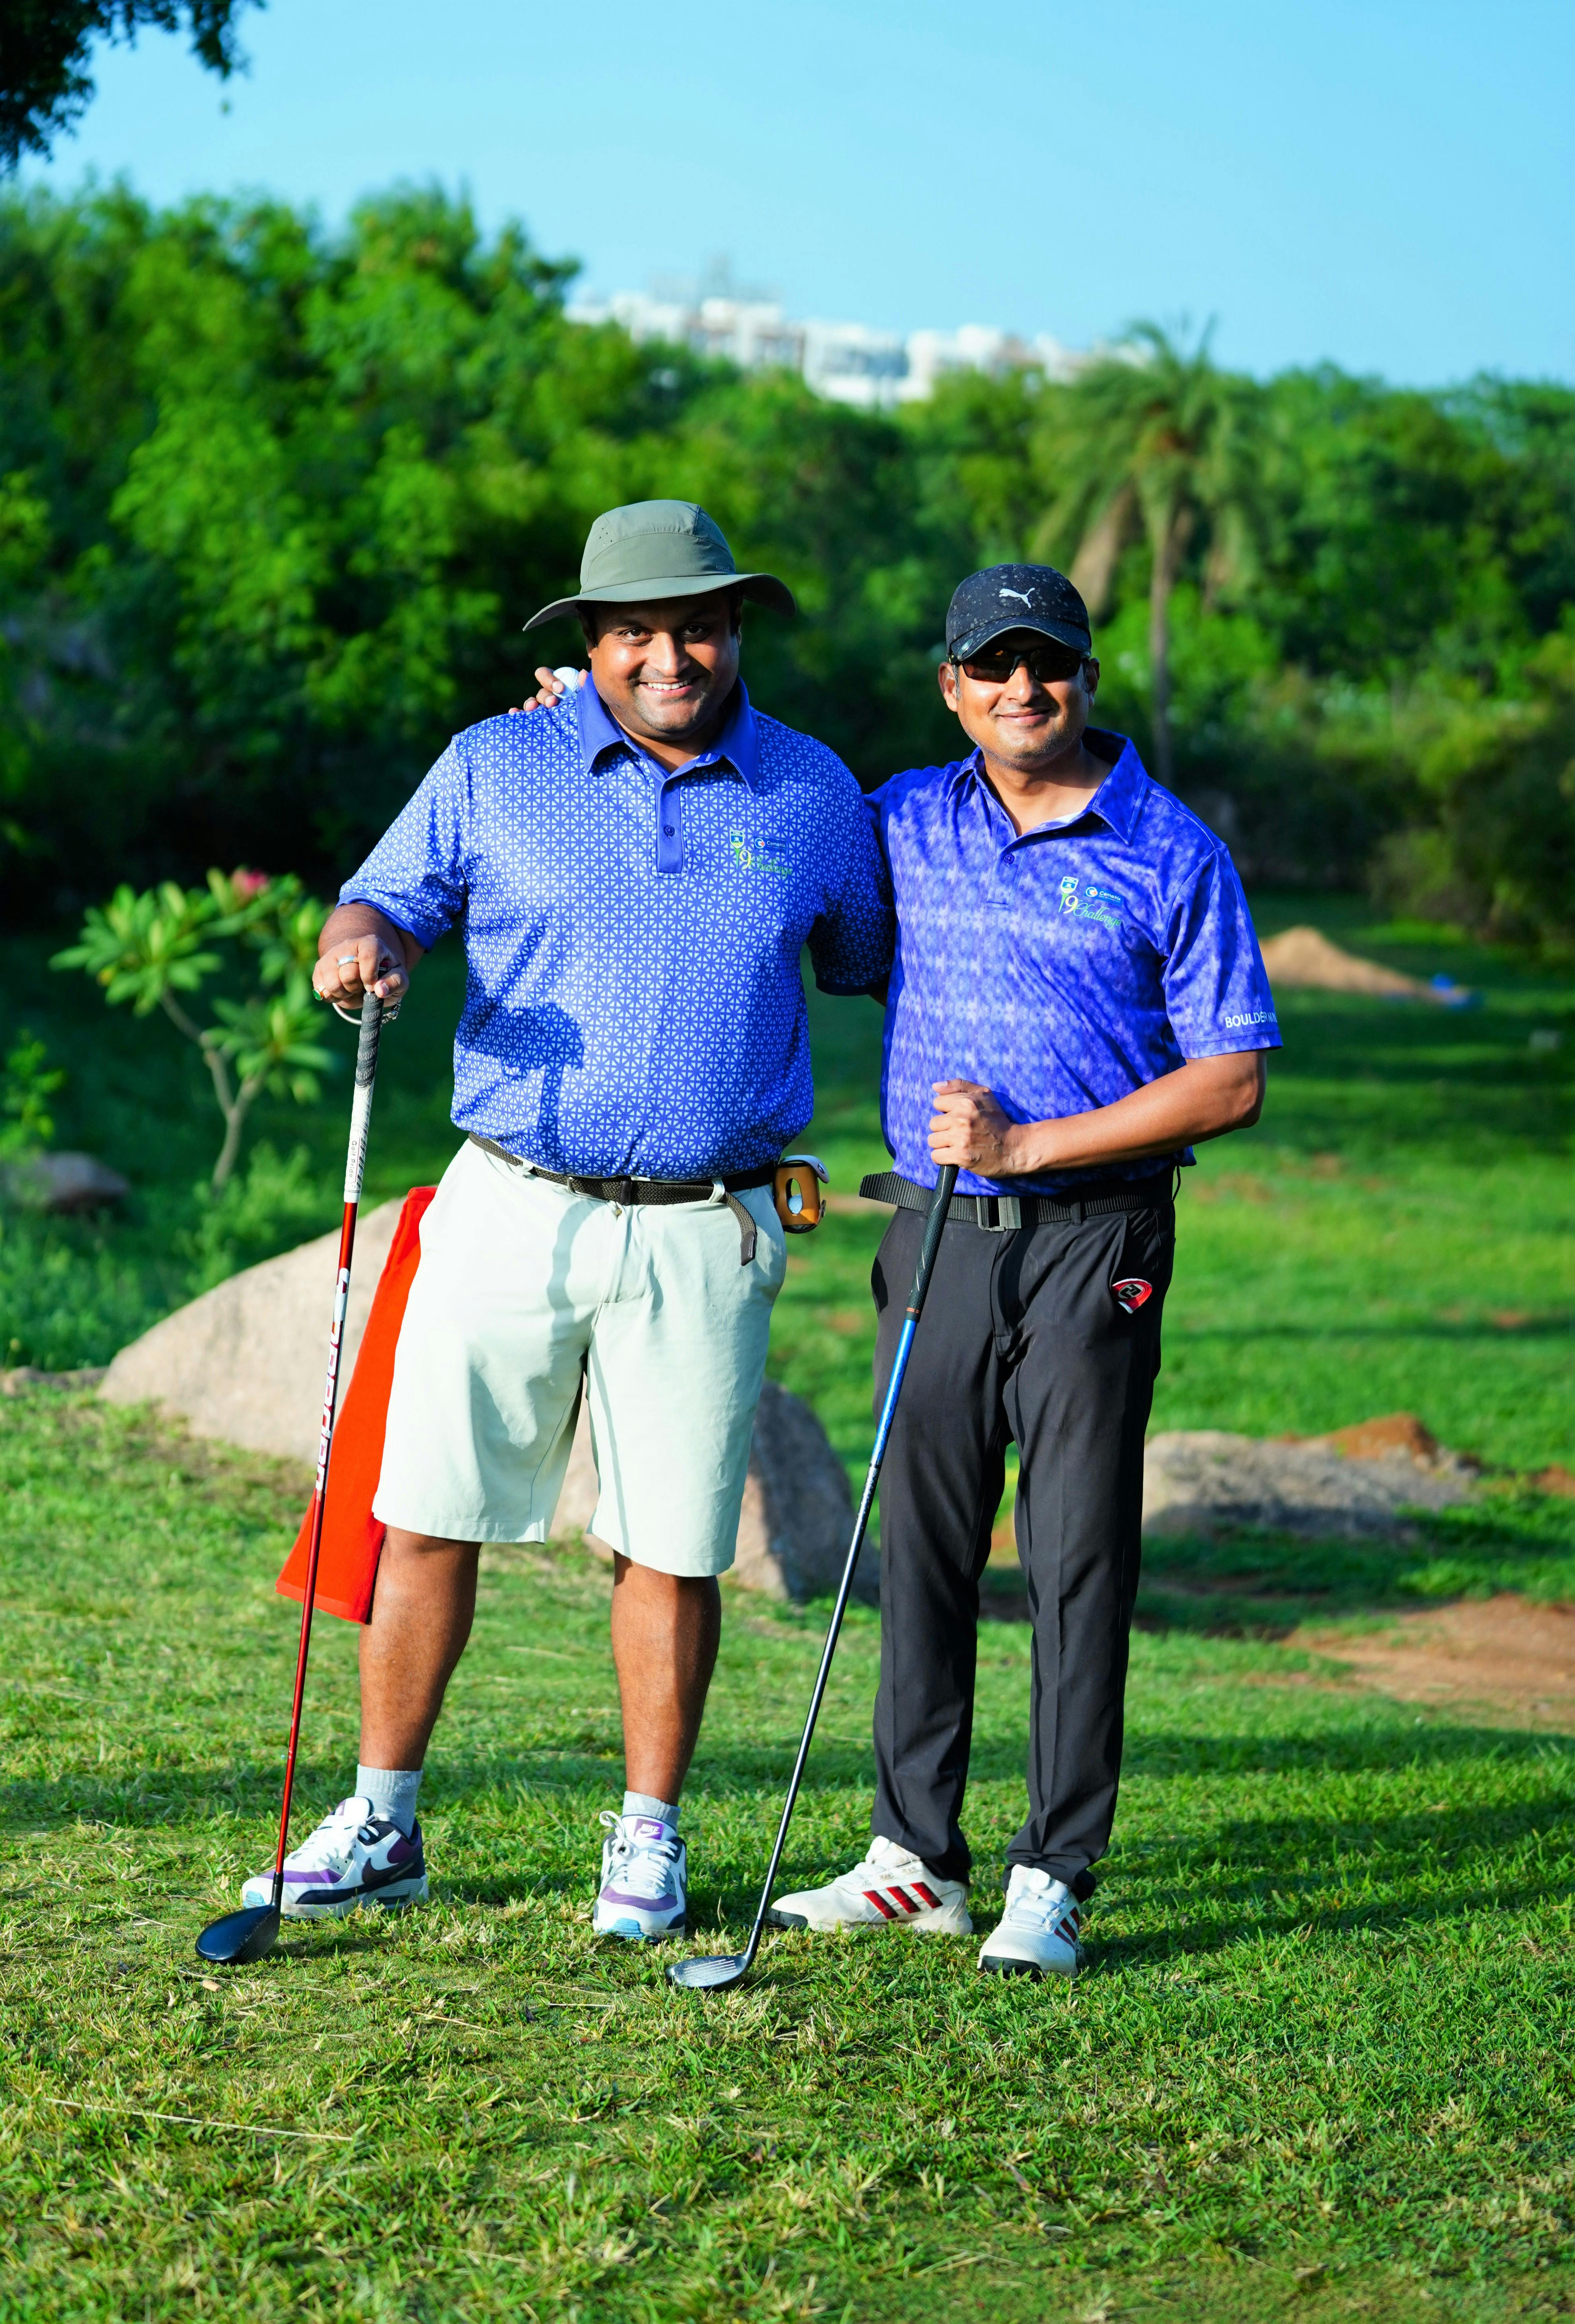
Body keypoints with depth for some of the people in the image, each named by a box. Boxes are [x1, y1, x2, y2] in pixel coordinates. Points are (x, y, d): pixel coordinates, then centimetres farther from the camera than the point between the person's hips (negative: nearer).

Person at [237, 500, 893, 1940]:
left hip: (706, 1238, 0)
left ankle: (649, 1837, 19)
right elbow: (386, 903, 6)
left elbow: (870, 961, 19)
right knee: (427, 1518, 2)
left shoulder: (815, 796, 7)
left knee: (673, 1548, 4)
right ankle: (382, 1824, 14)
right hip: (511, 1212, 0)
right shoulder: (496, 768, 5)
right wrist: (362, 941, -16)